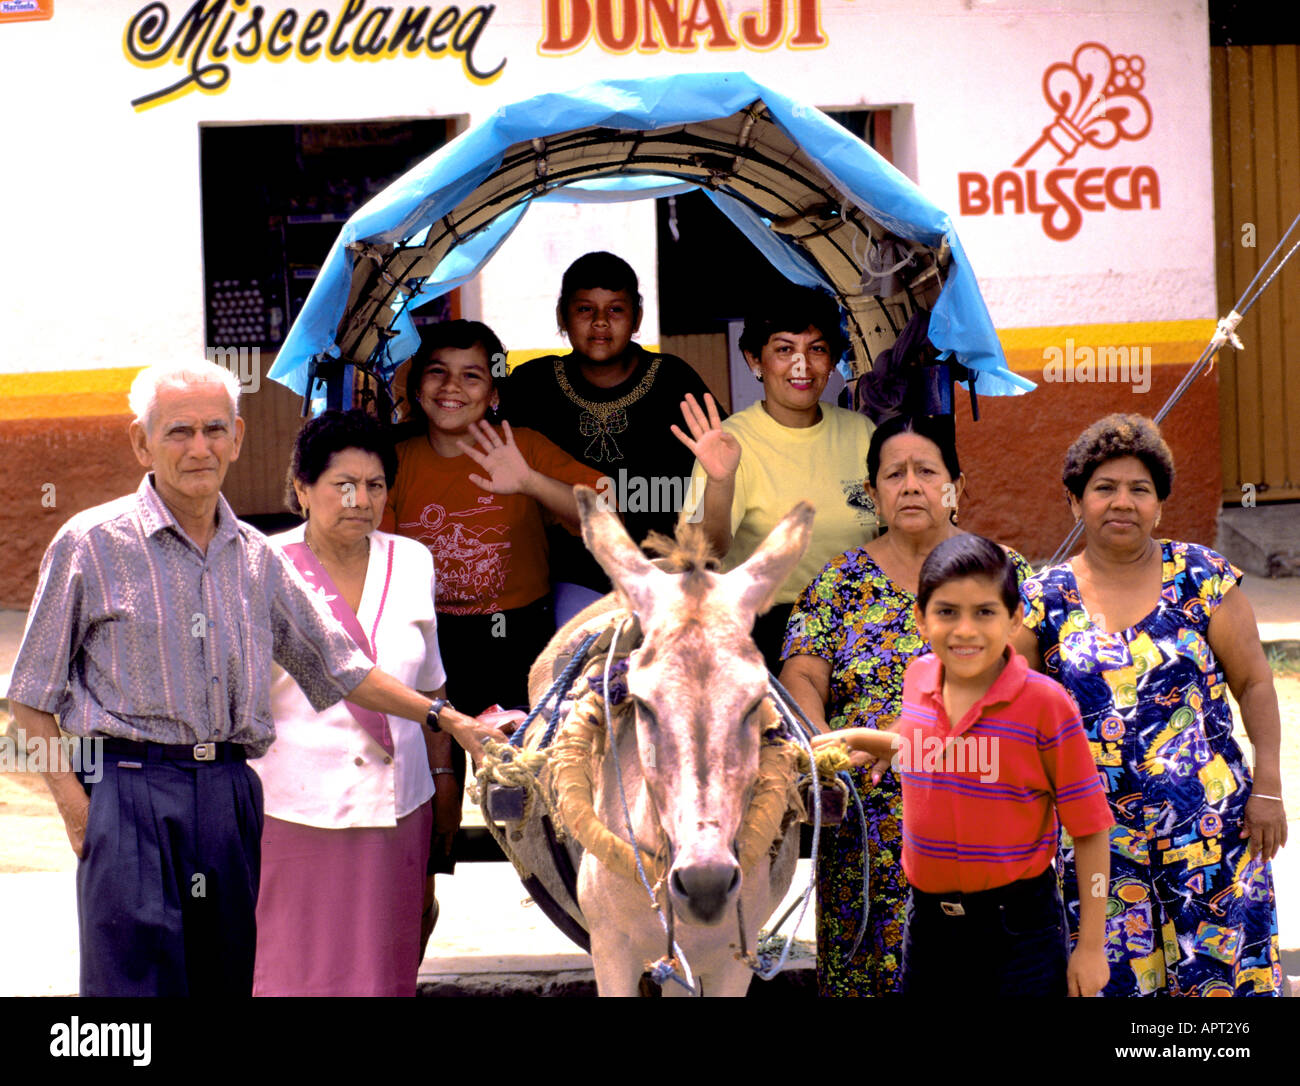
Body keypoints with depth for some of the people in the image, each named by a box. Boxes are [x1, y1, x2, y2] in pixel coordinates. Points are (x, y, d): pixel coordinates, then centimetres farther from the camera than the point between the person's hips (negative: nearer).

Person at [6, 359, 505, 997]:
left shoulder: (254, 556, 15)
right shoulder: (92, 544, 0)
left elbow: (336, 664, 22)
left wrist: (447, 719, 15)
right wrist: (76, 806, -9)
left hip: (231, 794, 5)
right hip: (132, 793, -5)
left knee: (227, 983, 4)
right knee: (134, 979, -12)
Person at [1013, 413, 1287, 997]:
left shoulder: (1202, 577, 1)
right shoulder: (1043, 599, 3)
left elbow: (1254, 683, 3)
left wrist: (1267, 788, -2)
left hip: (1210, 826, -1)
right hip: (1094, 835, 1)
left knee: (1221, 969, -2)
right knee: (1110, 976, 1)